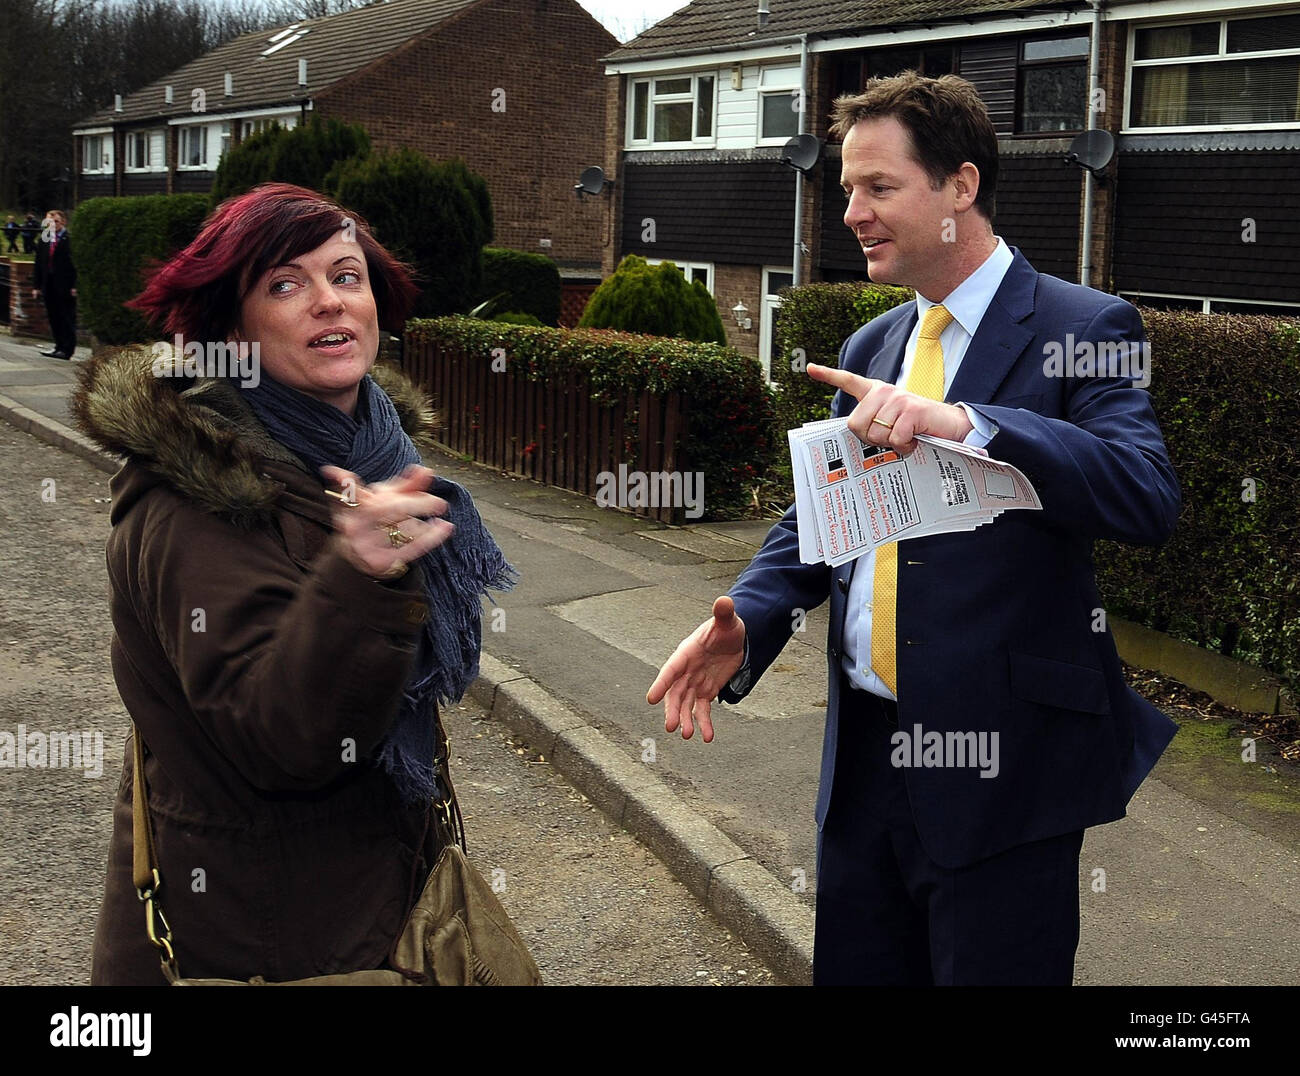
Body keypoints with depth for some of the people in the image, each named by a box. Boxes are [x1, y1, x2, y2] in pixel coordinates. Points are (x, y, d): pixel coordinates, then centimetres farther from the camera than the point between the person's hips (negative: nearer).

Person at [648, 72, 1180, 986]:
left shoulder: (1080, 328, -9)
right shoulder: (871, 347, 12)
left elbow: (1150, 497, -24)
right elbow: (820, 515, 13)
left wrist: (964, 423, -35)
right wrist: (745, 623, -6)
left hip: (1001, 763, -6)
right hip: (865, 747, 6)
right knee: (855, 970, 17)